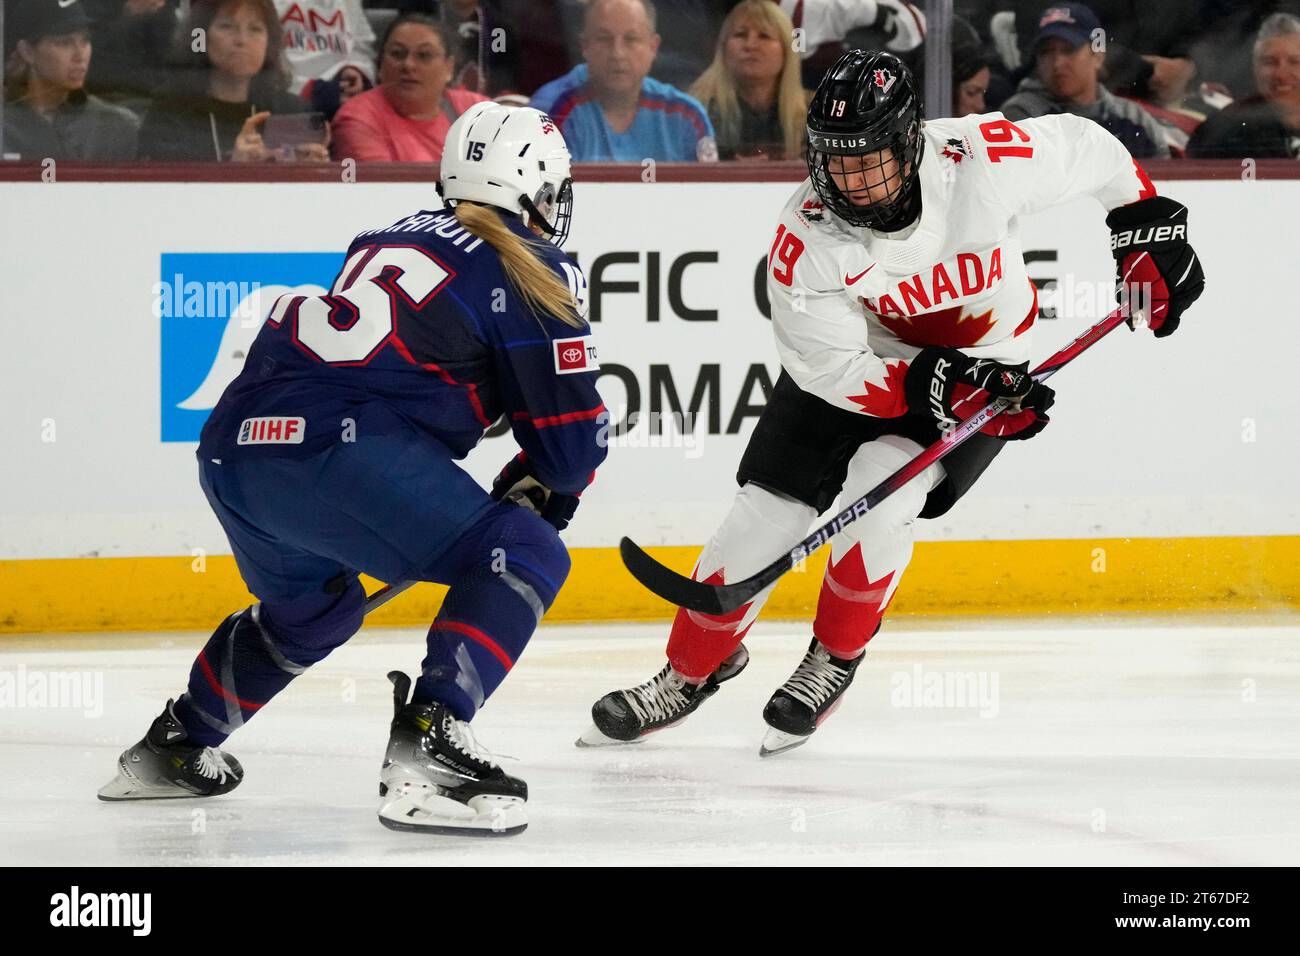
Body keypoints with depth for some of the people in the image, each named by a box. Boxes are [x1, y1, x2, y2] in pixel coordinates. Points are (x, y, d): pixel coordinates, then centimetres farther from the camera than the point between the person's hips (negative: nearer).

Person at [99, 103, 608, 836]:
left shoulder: (399, 237, 26)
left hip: (231, 446, 8)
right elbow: (571, 434, 2)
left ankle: (173, 750, 45)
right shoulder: (534, 270, 4)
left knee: (314, 604, 34)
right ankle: (426, 751, -22)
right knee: (523, 555, -5)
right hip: (330, 447, -8)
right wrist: (540, 492, 24)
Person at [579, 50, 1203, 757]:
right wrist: (937, 387, -36)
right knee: (766, 509, -5)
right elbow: (832, 367, -25)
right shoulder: (806, 238, -30)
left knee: (877, 500, -21)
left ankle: (835, 659, 5)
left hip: (985, 359, -1)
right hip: (858, 359, 1)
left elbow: (1085, 146, -10)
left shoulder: (986, 156, -31)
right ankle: (693, 670, 18)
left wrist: (1147, 224, -6)